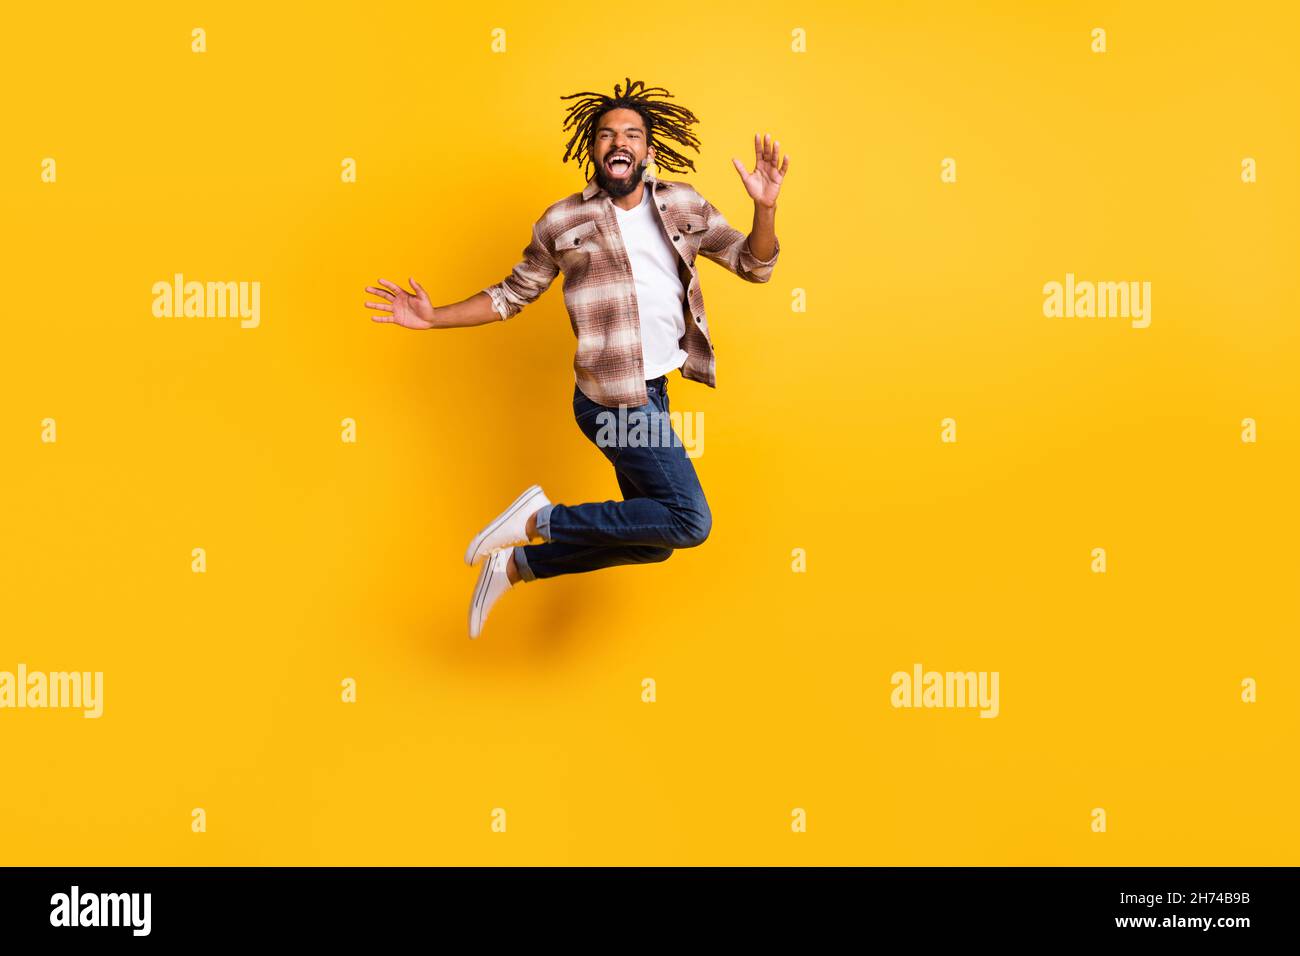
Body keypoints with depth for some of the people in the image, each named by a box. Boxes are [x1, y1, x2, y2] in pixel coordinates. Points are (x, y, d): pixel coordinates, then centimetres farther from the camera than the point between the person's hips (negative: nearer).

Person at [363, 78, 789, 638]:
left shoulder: (682, 206, 7)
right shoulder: (563, 222, -3)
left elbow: (753, 265, 6)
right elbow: (512, 295, 8)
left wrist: (765, 206, -12)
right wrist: (432, 318, -2)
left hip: (651, 393, 7)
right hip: (615, 400, -7)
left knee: (651, 542, 13)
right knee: (689, 522, -13)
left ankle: (517, 564, 24)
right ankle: (540, 519, -2)